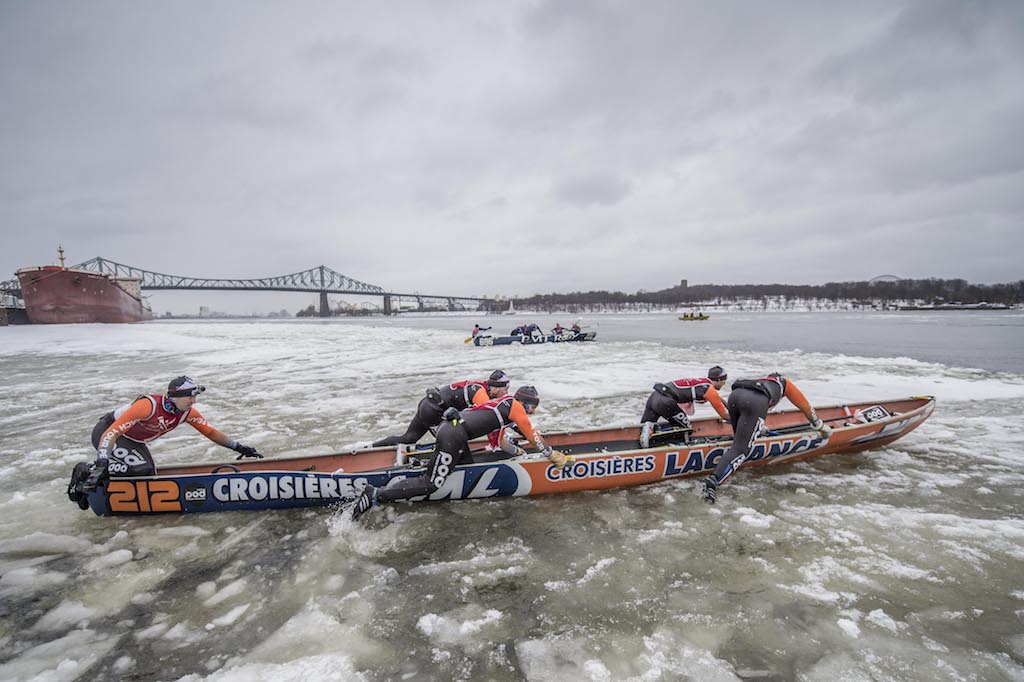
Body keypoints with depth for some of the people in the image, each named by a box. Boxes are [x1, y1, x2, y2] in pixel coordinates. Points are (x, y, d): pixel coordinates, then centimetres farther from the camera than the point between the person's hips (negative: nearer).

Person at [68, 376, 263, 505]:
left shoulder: (188, 412, -14)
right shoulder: (148, 405, -36)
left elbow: (211, 432, -3)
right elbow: (112, 433, -37)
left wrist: (239, 447, -9)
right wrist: (101, 466, -46)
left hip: (134, 441, 8)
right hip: (105, 432, -8)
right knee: (141, 469, -27)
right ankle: (86, 471, -7)